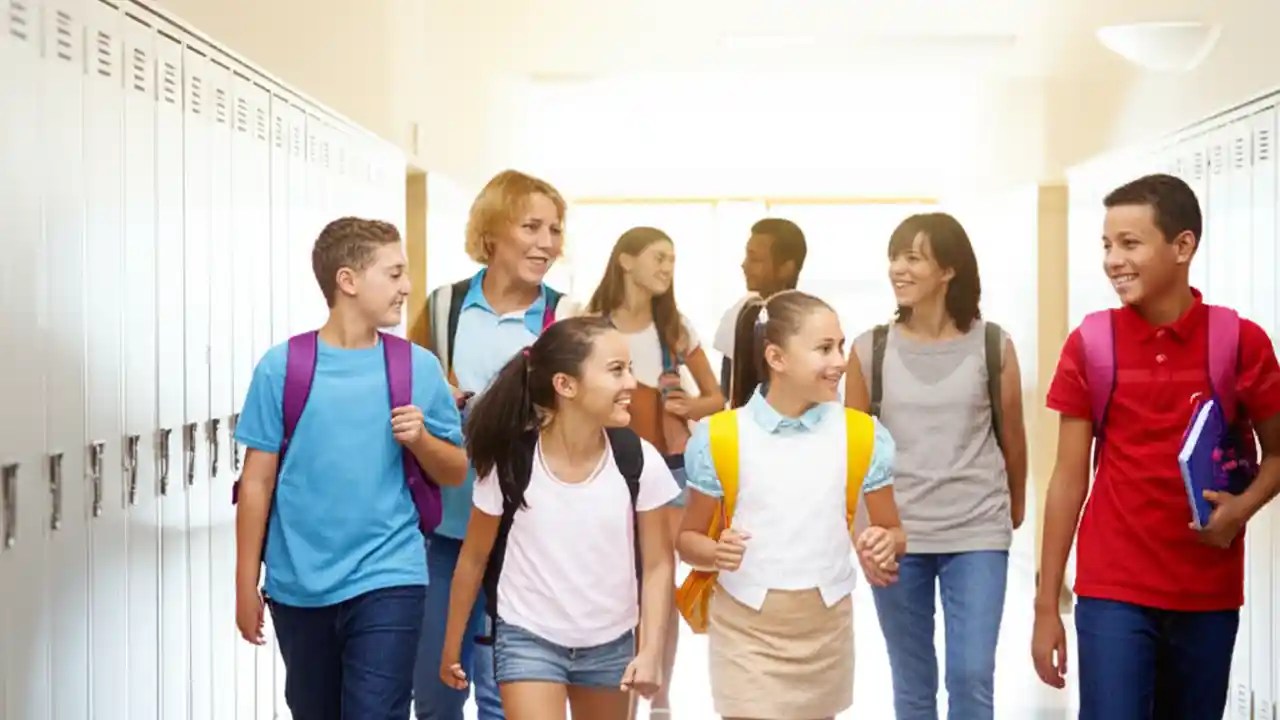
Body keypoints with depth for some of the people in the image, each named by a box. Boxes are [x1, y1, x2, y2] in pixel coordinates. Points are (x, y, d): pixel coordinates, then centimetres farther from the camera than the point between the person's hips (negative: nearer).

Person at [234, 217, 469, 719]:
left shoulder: (418, 366, -1)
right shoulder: (282, 367, -4)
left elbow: (456, 472, 7)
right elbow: (258, 482, 0)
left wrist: (420, 439, -13)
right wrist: (246, 582, 0)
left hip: (387, 580, -1)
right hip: (299, 585, 1)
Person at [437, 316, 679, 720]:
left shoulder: (640, 461, -13)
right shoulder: (511, 462, -16)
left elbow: (657, 563, -4)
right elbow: (474, 558, -2)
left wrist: (651, 650, -13)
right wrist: (452, 647, 5)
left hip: (610, 644, 3)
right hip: (528, 640, -3)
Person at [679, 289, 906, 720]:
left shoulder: (862, 436, -2)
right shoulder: (720, 437, -7)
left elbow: (894, 532, 8)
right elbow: (689, 539, 2)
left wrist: (885, 544, -16)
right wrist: (717, 552, -20)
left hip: (825, 626, 3)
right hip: (746, 627, -3)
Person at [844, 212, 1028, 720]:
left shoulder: (993, 346, -3)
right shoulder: (870, 349, -1)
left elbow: (1011, 437, 8)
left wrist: (1016, 507, 18)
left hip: (977, 533, -1)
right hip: (895, 535, 1)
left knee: (972, 678, -4)